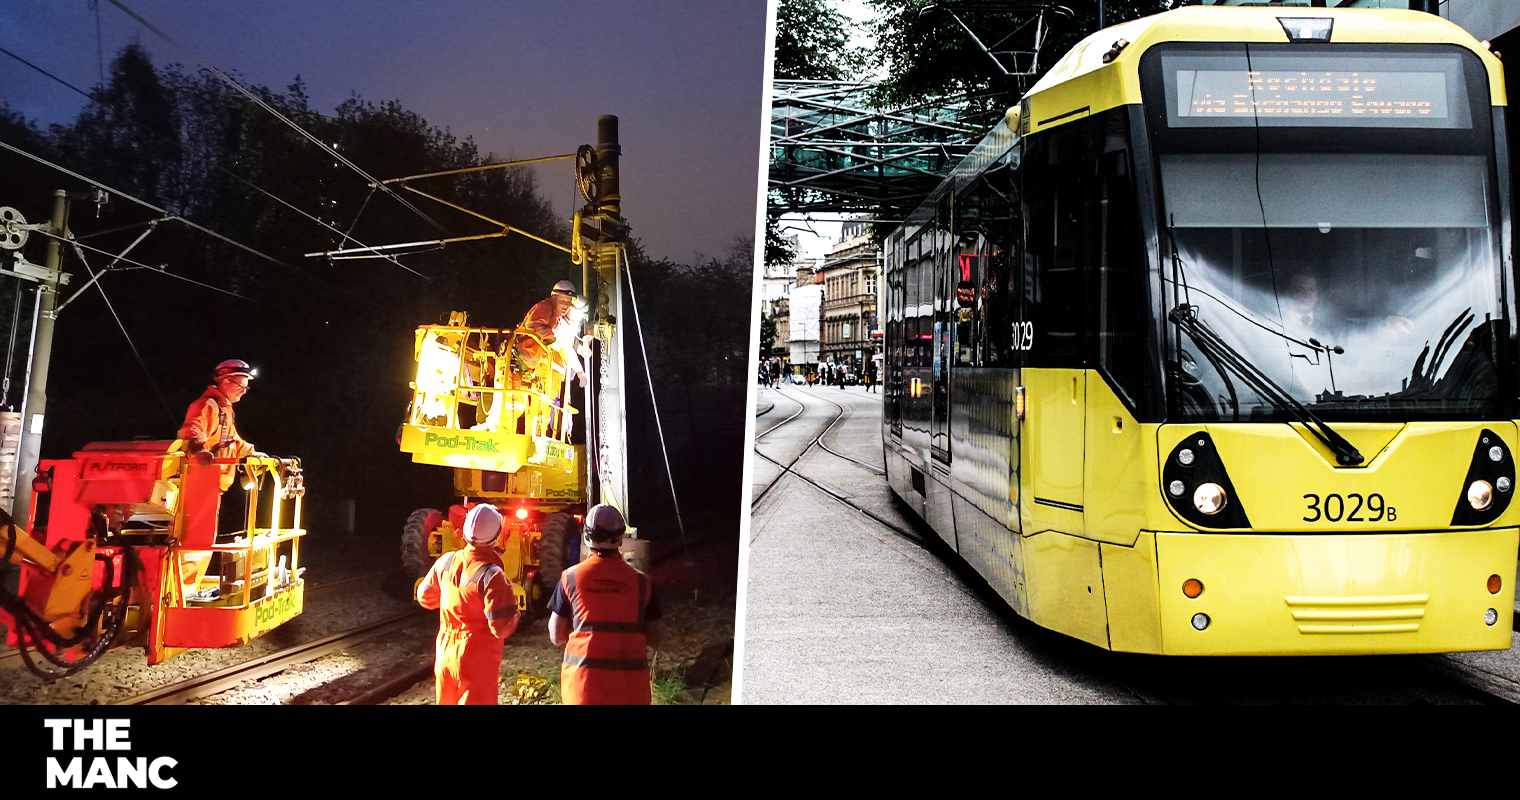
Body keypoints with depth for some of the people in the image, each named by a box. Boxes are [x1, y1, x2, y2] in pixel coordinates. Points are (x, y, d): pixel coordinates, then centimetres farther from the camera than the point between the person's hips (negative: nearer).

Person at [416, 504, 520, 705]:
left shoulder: (446, 562, -4)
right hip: (477, 662, -7)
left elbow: (425, 596, 13)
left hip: (446, 655, 7)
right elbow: (501, 628, -24)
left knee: (449, 701, 22)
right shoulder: (490, 575, -24)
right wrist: (513, 615, -5)